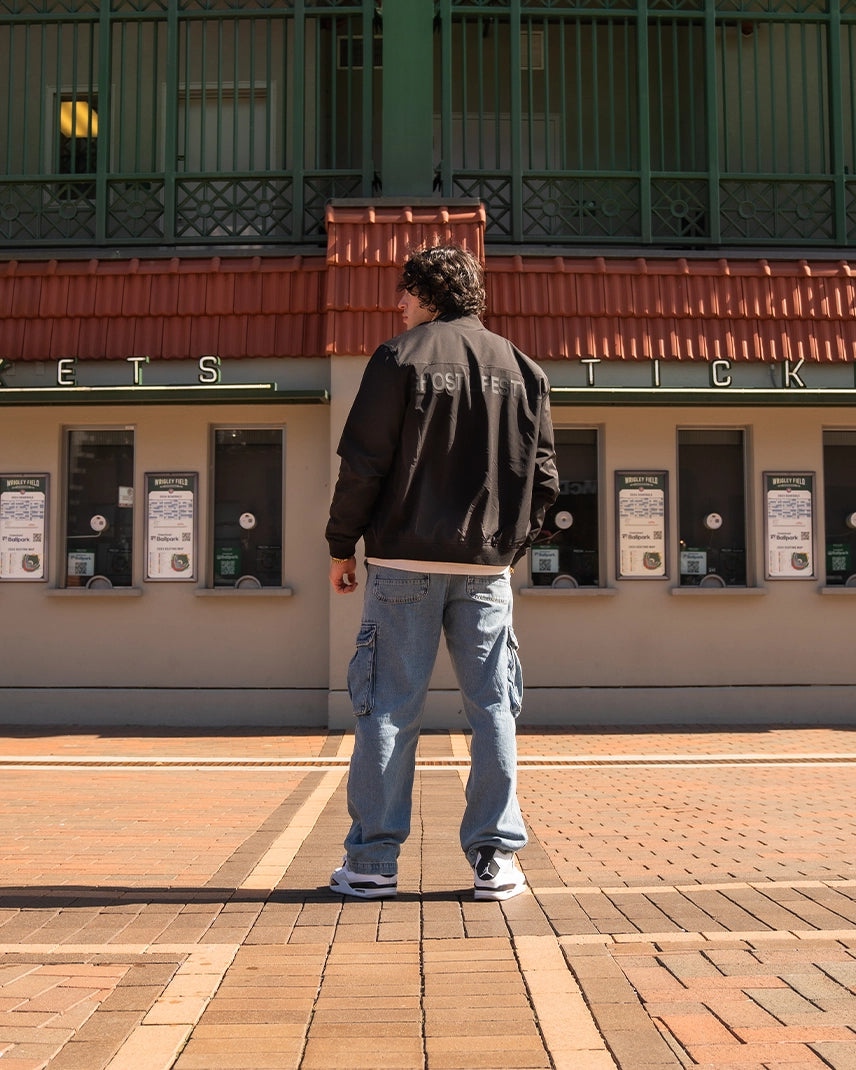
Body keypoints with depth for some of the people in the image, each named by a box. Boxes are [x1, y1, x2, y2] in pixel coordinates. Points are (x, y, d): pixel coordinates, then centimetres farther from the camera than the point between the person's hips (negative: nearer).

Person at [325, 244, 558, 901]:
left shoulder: (399, 359, -2)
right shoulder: (522, 369, 10)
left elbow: (363, 464, -6)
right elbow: (543, 478, 9)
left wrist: (342, 546, 3)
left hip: (404, 560, -3)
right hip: (487, 566, 3)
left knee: (390, 709, 2)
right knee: (492, 709, 7)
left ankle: (373, 862, 6)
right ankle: (495, 859, 10)